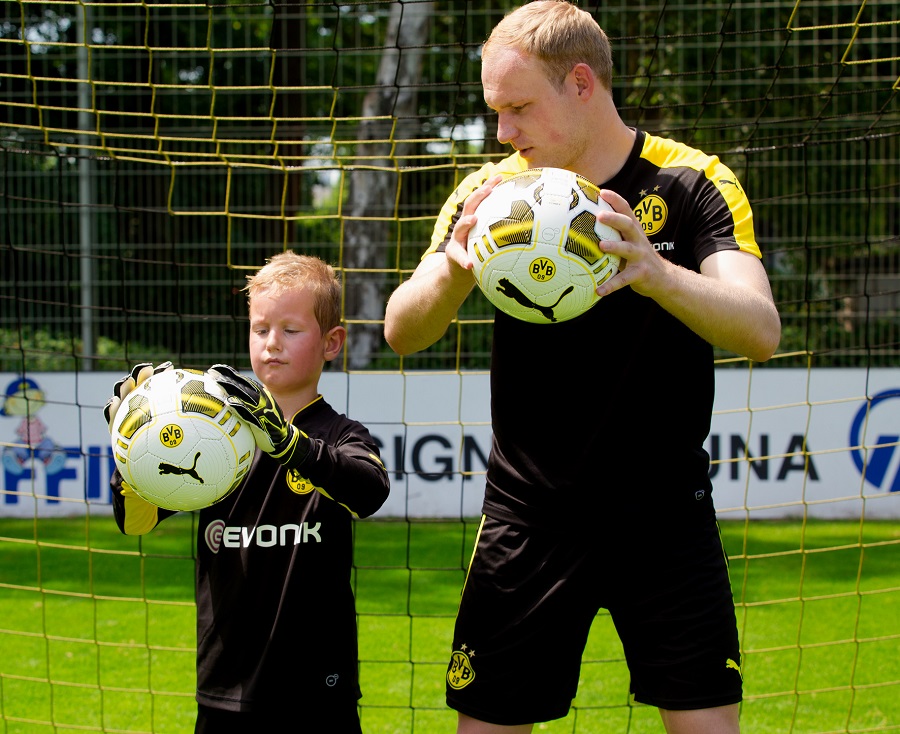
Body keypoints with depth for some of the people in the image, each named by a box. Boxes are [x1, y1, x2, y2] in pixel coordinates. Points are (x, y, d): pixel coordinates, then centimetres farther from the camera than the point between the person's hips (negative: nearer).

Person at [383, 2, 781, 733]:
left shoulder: (693, 184, -6)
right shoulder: (492, 193, 0)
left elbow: (760, 331, -19)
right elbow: (402, 332, -9)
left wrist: (657, 274, -39)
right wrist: (457, 267, -32)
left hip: (664, 513, -2)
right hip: (530, 514, 2)